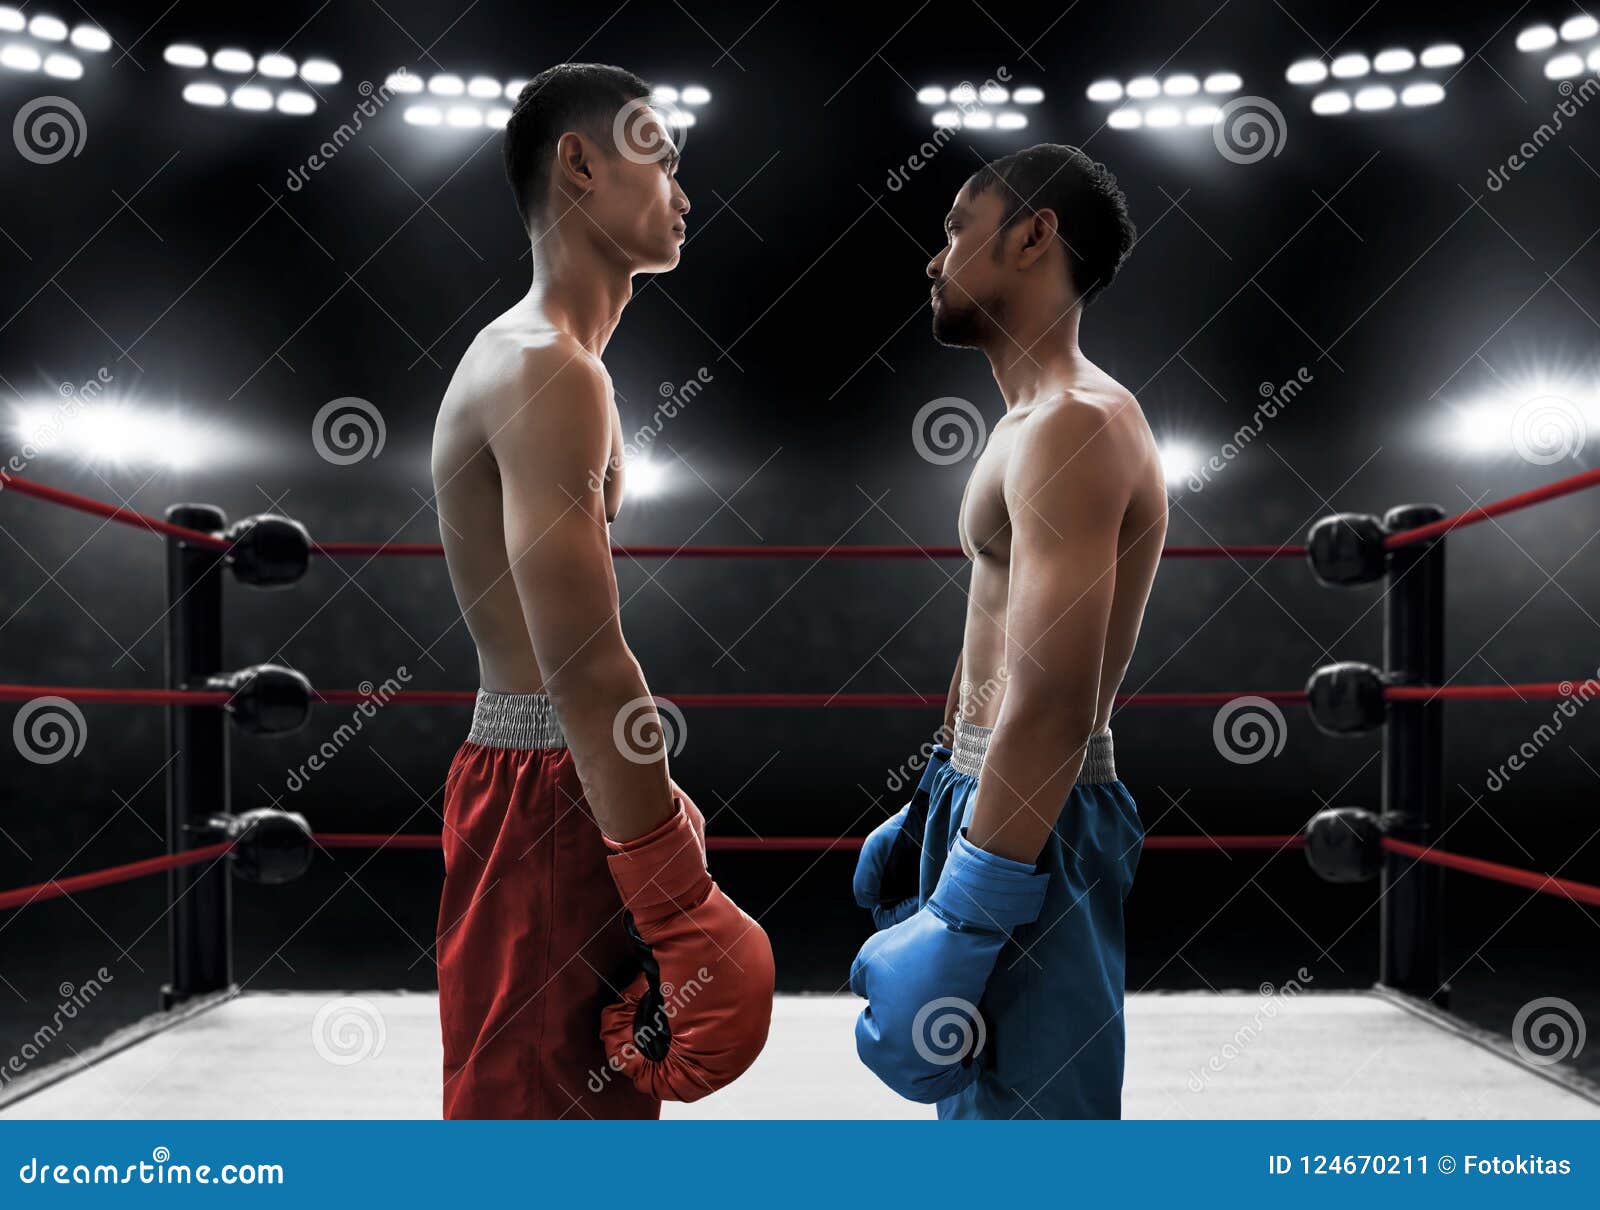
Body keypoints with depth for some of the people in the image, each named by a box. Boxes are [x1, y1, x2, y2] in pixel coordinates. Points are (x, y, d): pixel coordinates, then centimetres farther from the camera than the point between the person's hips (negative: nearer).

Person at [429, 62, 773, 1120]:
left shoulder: (535, 357, 17)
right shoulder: (548, 370, -17)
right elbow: (587, 672, -24)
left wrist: (659, 808, 23)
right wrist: (679, 905, -21)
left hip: (562, 786, 10)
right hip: (546, 795, -10)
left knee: (595, 1097, 18)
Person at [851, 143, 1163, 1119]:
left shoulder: (1069, 425, -18)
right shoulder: (1040, 422, 17)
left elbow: (1050, 710, -25)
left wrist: (960, 928, -25)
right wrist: (933, 812, 25)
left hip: (1030, 826, -10)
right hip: (991, 802, 10)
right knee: (990, 1103, 20)